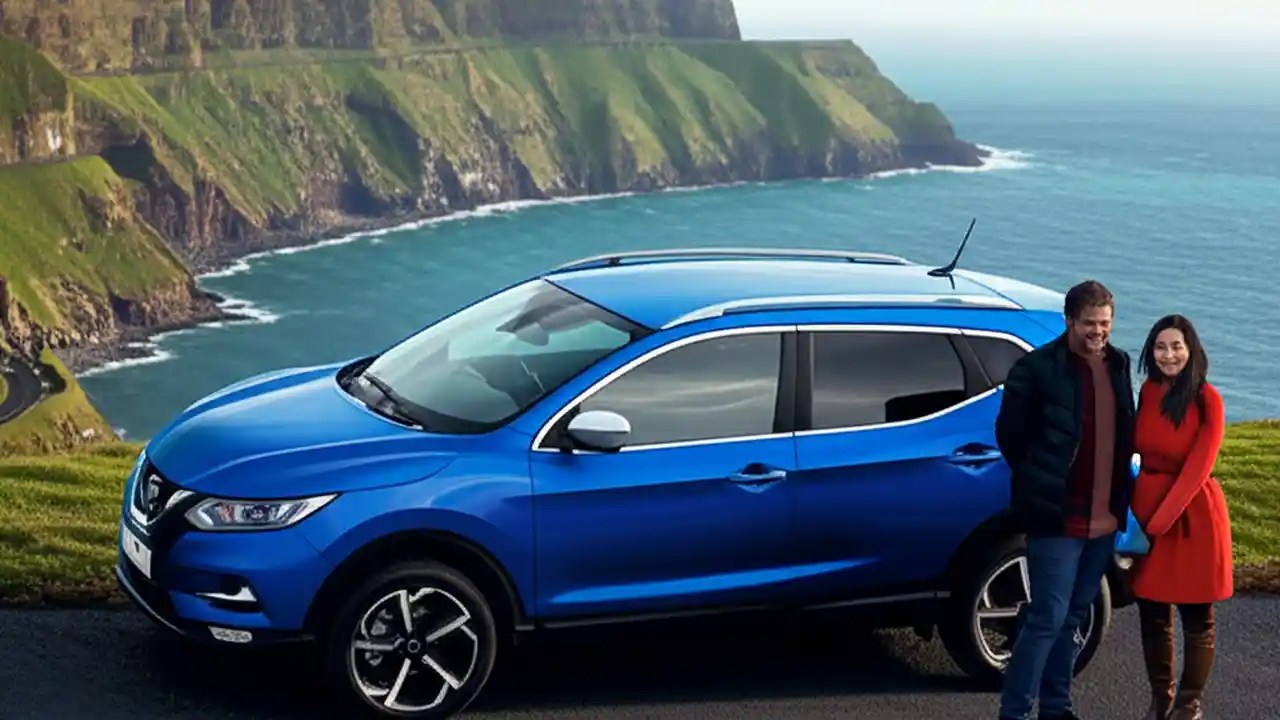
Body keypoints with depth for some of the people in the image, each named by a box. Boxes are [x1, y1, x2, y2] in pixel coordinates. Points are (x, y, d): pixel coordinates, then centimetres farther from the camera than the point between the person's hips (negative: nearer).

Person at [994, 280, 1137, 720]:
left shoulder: (1118, 365, 8)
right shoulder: (1037, 368, -11)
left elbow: (1122, 434, 16)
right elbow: (1009, 434, -6)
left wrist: (1116, 496, 9)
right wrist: (1040, 487, 0)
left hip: (1104, 517, 6)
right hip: (1057, 518, -6)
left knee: (1073, 618, 14)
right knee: (1048, 618, -7)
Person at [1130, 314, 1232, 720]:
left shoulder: (1206, 400, -12)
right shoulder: (1148, 391, 5)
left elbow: (1196, 469, -14)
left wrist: (1159, 520, -16)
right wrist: (1143, 514, -1)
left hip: (1192, 512, -5)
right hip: (1148, 504, 5)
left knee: (1195, 620, 5)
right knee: (1152, 615, 11)